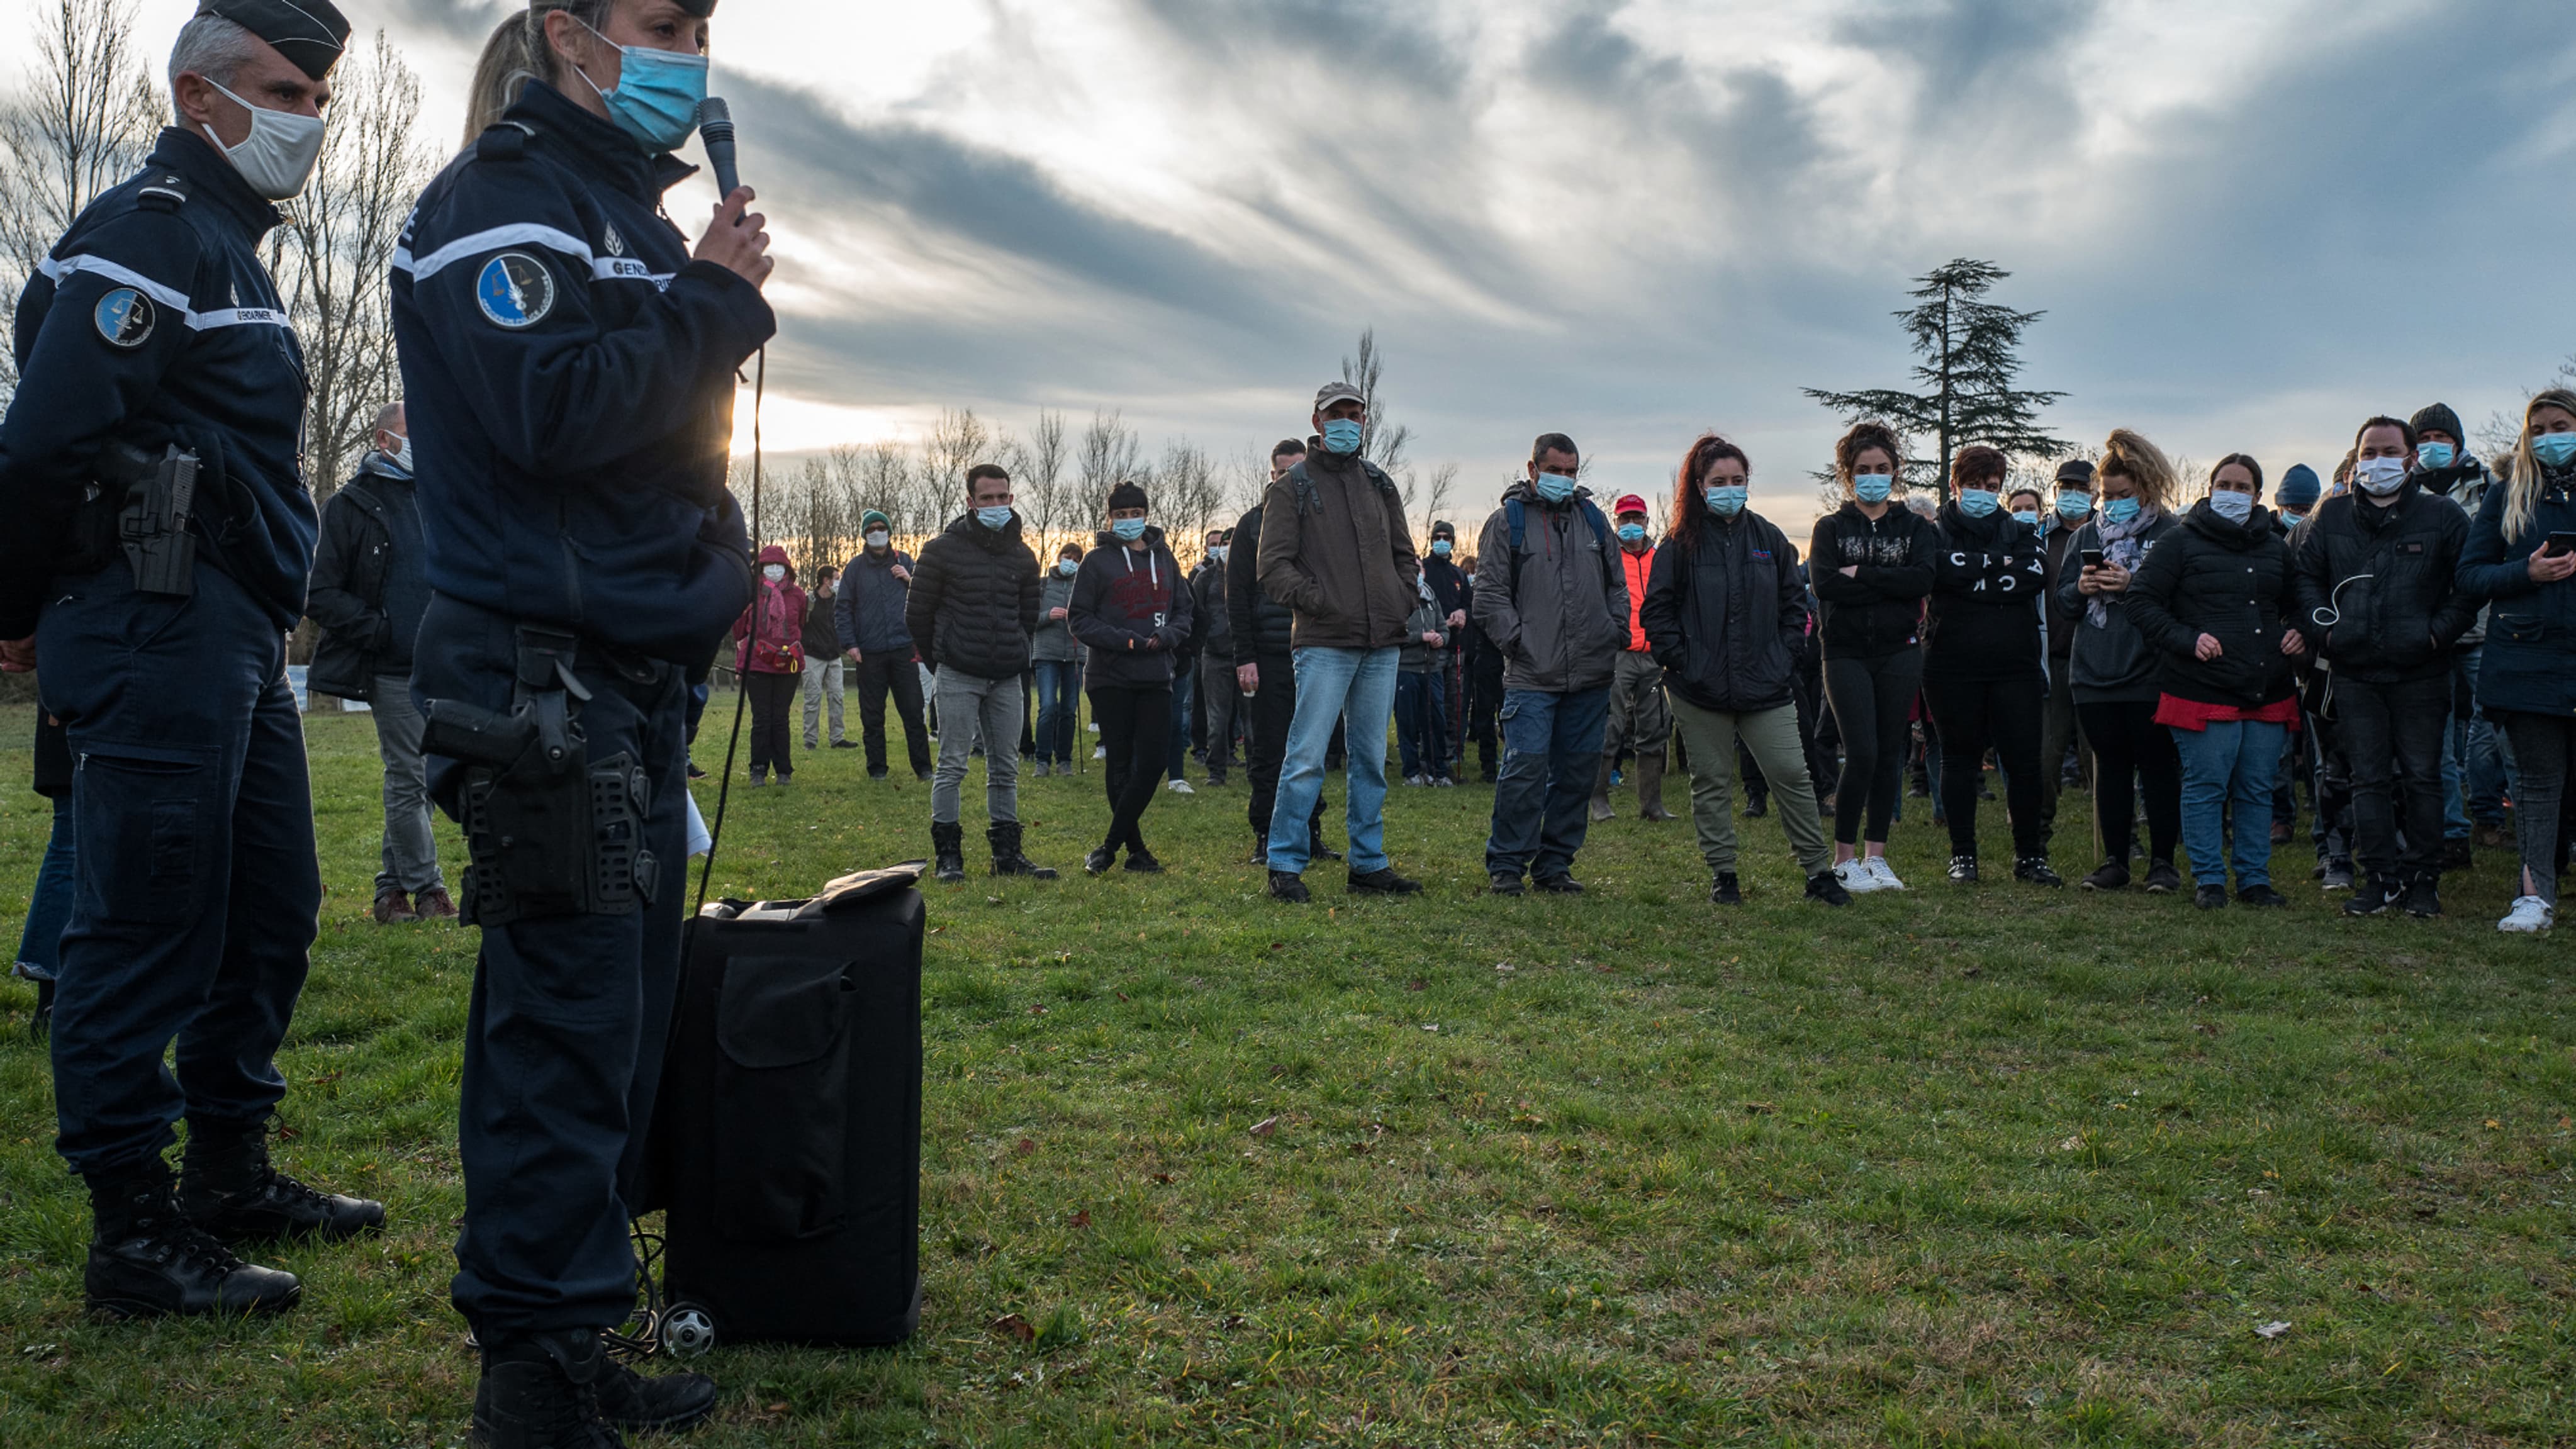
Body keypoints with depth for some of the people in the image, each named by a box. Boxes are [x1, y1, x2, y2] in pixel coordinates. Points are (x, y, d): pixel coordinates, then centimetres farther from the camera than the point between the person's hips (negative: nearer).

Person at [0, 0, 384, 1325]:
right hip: (161, 629, -10)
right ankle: (134, 1234, 2)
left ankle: (233, 1170, 26)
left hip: (237, 638, 10)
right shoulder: (146, 232, -9)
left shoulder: (231, 246, 22)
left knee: (271, 907, 14)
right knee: (148, 925, -6)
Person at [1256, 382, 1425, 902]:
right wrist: (1319, 601, -15)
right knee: (1307, 757, -10)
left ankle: (1369, 864, 17)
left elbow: (1405, 555, 24)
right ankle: (1286, 865, -2)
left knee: (1372, 759, 10)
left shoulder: (1380, 484, 17)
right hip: (1324, 644, -5)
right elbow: (1273, 567, -5)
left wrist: (1404, 606, 8)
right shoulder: (1293, 487, 1)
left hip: (1382, 644, 5)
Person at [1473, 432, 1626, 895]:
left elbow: (1617, 584, 22)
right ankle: (1506, 864, 1)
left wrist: (1616, 631, 8)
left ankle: (1555, 865, 17)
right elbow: (1490, 593, -1)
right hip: (1532, 676, -5)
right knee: (1526, 767, -11)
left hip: (1591, 675, 5)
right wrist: (1517, 639, -9)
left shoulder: (1593, 518, 16)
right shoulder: (1508, 520, 2)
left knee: (1578, 770, 7)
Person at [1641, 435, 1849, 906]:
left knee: (1792, 775, -3)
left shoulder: (1769, 539, 8)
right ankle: (1723, 875, 16)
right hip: (1701, 690, -1)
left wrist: (1786, 655, 4)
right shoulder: (1680, 545, 1)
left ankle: (1819, 873, 6)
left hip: (1766, 686, 1)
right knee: (1712, 781, 6)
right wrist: (1679, 660, -7)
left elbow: (1795, 601, 14)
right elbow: (1656, 611, 1)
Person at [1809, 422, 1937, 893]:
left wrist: (1861, 575, -13)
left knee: (1890, 754, 5)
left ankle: (1876, 856, 14)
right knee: (1862, 754, -10)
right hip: (1847, 654, -2)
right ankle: (1844, 859, 1)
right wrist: (1890, 585, -11)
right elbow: (1824, 584, -12)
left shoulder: (1915, 527, 10)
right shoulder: (1830, 527, 6)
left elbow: (1925, 578, -9)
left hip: (1900, 652, 2)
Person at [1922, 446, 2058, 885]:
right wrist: (1998, 564, -9)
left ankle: (2030, 855, 10)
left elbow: (2036, 576, -7)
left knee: (2025, 759, 0)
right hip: (1954, 664, -2)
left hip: (2014, 663, 2)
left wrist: (1973, 581, -11)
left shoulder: (2019, 532, 14)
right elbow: (1943, 569, -16)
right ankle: (1962, 854, 13)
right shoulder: (1937, 531, 7)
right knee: (1960, 758, 4)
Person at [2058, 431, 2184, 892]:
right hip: (2094, 674, 4)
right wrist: (2081, 588, -8)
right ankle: (2114, 860, 14)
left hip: (2149, 675, -4)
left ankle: (2162, 861, 9)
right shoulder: (2085, 536, 15)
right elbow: (2063, 603, 12)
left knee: (2157, 767, 0)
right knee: (2110, 765, 8)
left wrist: (2132, 585, -19)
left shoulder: (2171, 534, 0)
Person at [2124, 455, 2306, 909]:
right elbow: (2141, 599, -5)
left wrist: (2297, 633, 7)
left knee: (2257, 791, 9)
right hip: (2204, 692, -5)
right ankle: (2208, 880, 7)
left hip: (2267, 695, 5)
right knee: (2205, 788, -3)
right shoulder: (2183, 543, 0)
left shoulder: (2276, 548, 16)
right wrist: (2187, 640, -16)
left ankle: (2254, 878, 18)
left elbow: (2294, 606, 30)